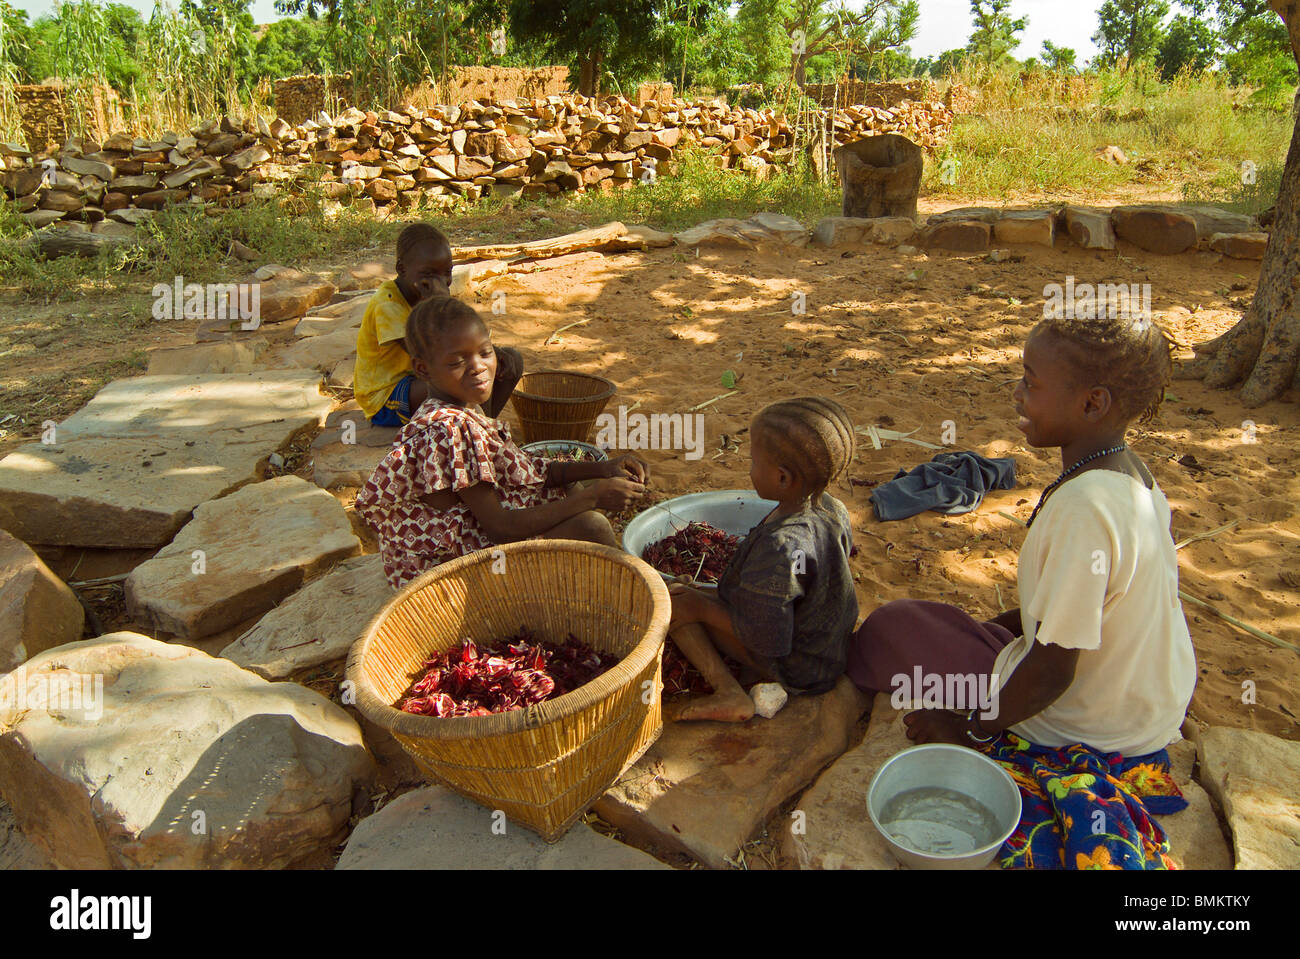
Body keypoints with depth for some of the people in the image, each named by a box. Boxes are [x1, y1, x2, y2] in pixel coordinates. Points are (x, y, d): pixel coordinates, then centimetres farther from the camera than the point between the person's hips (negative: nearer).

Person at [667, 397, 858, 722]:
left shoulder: (780, 547, -36)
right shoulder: (831, 508, -10)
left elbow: (764, 637, -30)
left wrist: (703, 607, -15)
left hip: (799, 669, -9)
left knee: (676, 601, -12)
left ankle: (728, 693, -15)